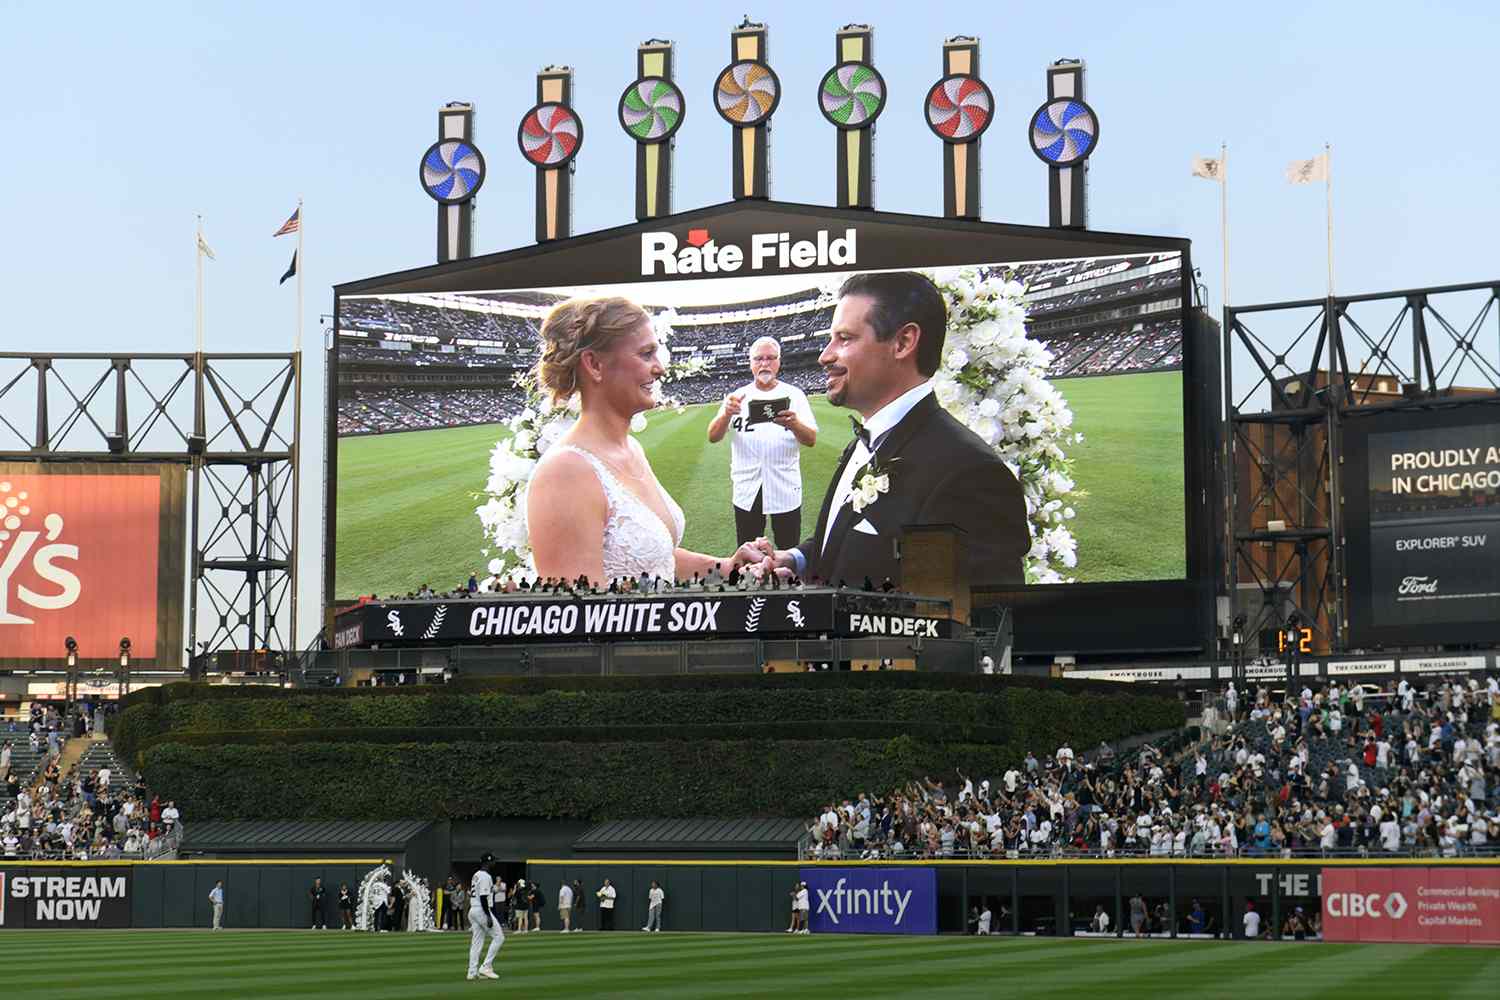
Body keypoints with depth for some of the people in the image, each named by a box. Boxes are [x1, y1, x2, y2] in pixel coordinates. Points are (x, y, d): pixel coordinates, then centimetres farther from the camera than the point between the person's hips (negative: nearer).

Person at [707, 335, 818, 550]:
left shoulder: (794, 395, 2)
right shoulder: (738, 397, 5)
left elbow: (811, 440, -6)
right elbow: (713, 437, -4)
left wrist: (794, 425, -29)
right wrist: (726, 415, -26)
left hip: (785, 490, -1)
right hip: (747, 491, 1)